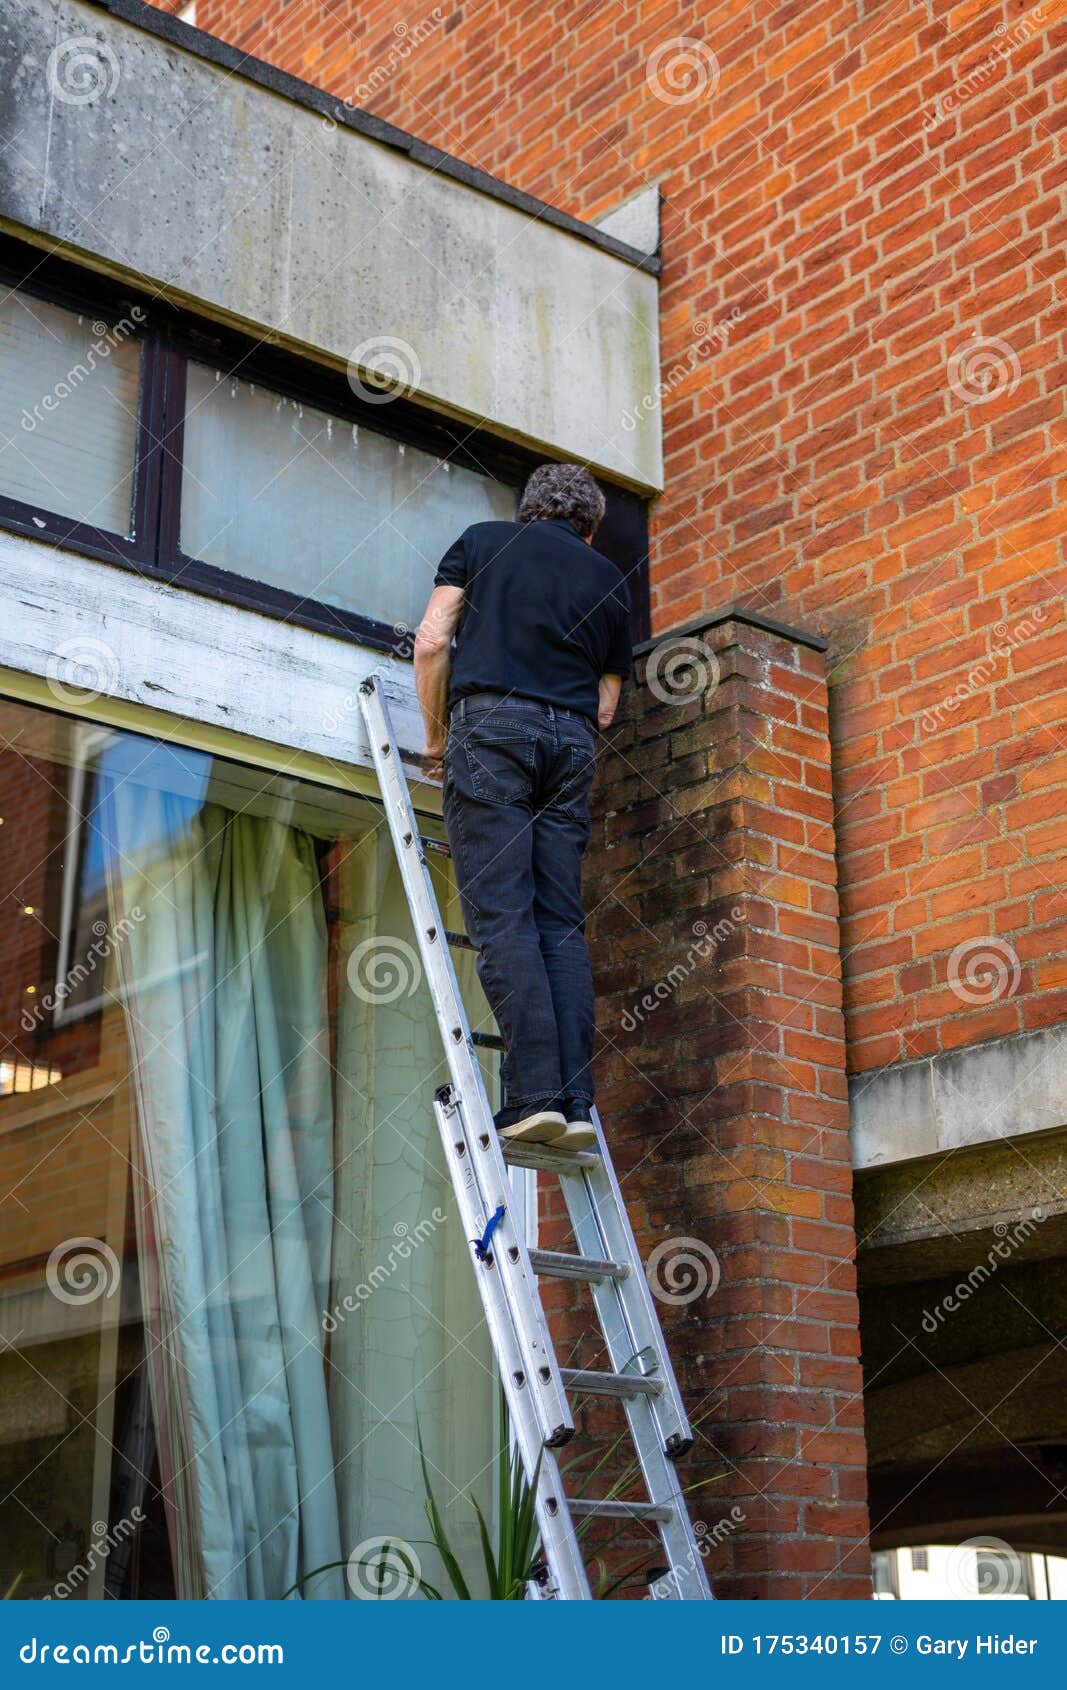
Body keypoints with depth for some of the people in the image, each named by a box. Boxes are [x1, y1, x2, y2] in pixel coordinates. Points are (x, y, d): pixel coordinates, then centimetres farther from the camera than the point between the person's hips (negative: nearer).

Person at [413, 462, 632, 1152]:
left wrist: (437, 735, 15)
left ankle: (536, 1093, -19)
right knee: (562, 923, 2)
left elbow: (432, 640, 5)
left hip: (491, 721, -3)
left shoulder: (483, 541, 16)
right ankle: (575, 1101, -6)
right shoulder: (609, 579, 23)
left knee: (501, 915, -9)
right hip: (573, 741, 3)